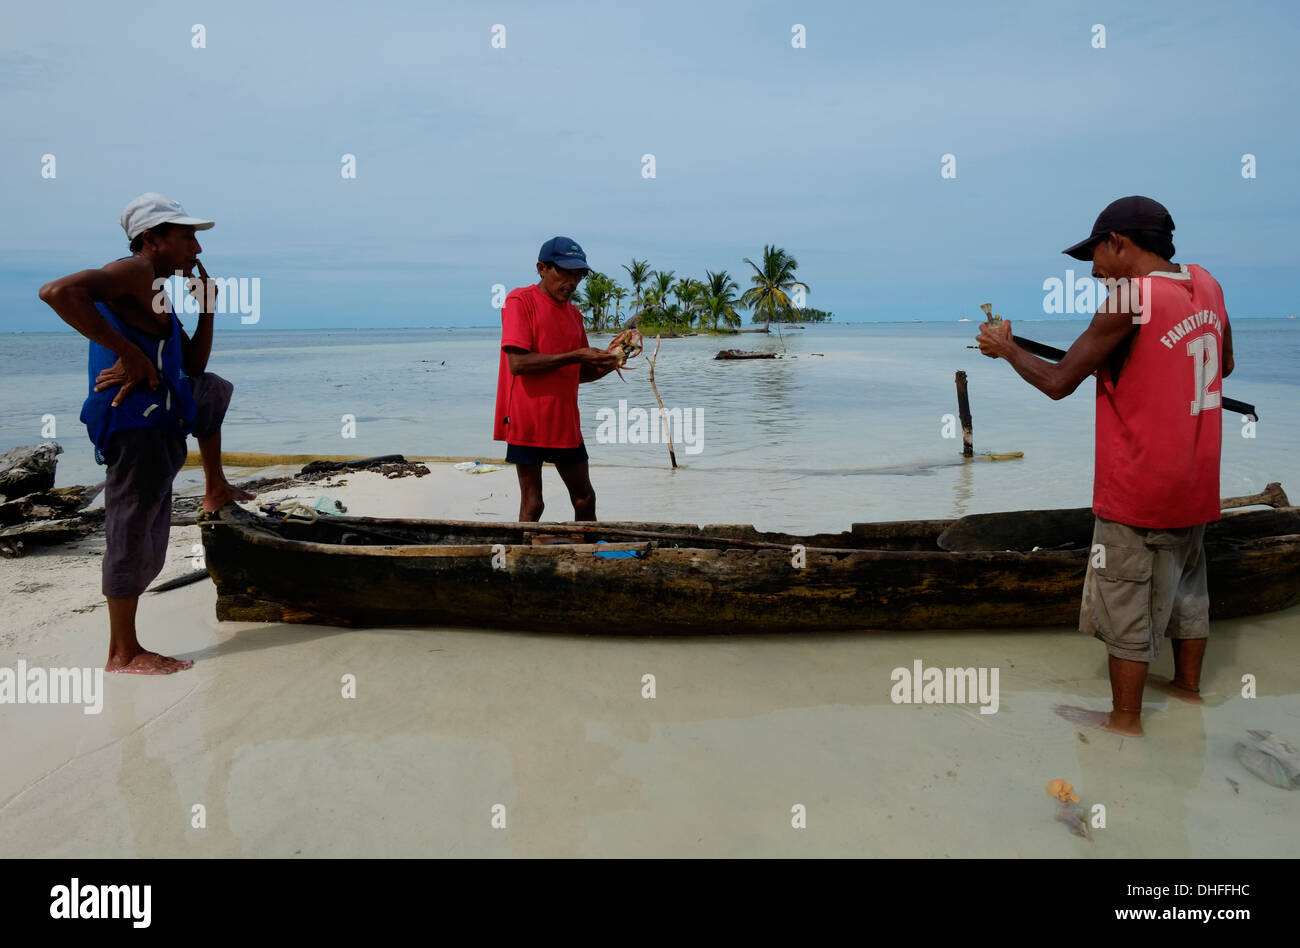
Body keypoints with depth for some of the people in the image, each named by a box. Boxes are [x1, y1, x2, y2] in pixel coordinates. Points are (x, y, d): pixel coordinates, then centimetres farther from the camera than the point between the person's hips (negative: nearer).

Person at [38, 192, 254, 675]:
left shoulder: (158, 296, 19)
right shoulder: (134, 272, -11)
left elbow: (194, 366, 23)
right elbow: (59, 291, -29)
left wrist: (206, 309, 13)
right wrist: (130, 354, -25)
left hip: (161, 416, 10)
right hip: (136, 423, -10)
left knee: (214, 390, 34)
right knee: (133, 530, -4)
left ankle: (216, 490, 32)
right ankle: (124, 653, 5)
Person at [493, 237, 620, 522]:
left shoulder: (574, 313, 15)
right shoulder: (520, 301, -6)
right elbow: (518, 362, -18)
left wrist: (604, 366, -1)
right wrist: (573, 356, -19)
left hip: (565, 423, 7)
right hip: (528, 422, -7)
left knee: (585, 500, 11)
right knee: (532, 504, 0)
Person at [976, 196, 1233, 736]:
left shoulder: (1128, 300, -19)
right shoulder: (1205, 285, 3)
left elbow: (1057, 383, -15)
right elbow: (1224, 365, 19)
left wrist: (1005, 348, -1)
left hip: (1138, 491, -8)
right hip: (1194, 485, 8)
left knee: (1126, 605, 4)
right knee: (1185, 585, 21)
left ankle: (1125, 719, 14)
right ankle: (1188, 687, 36)